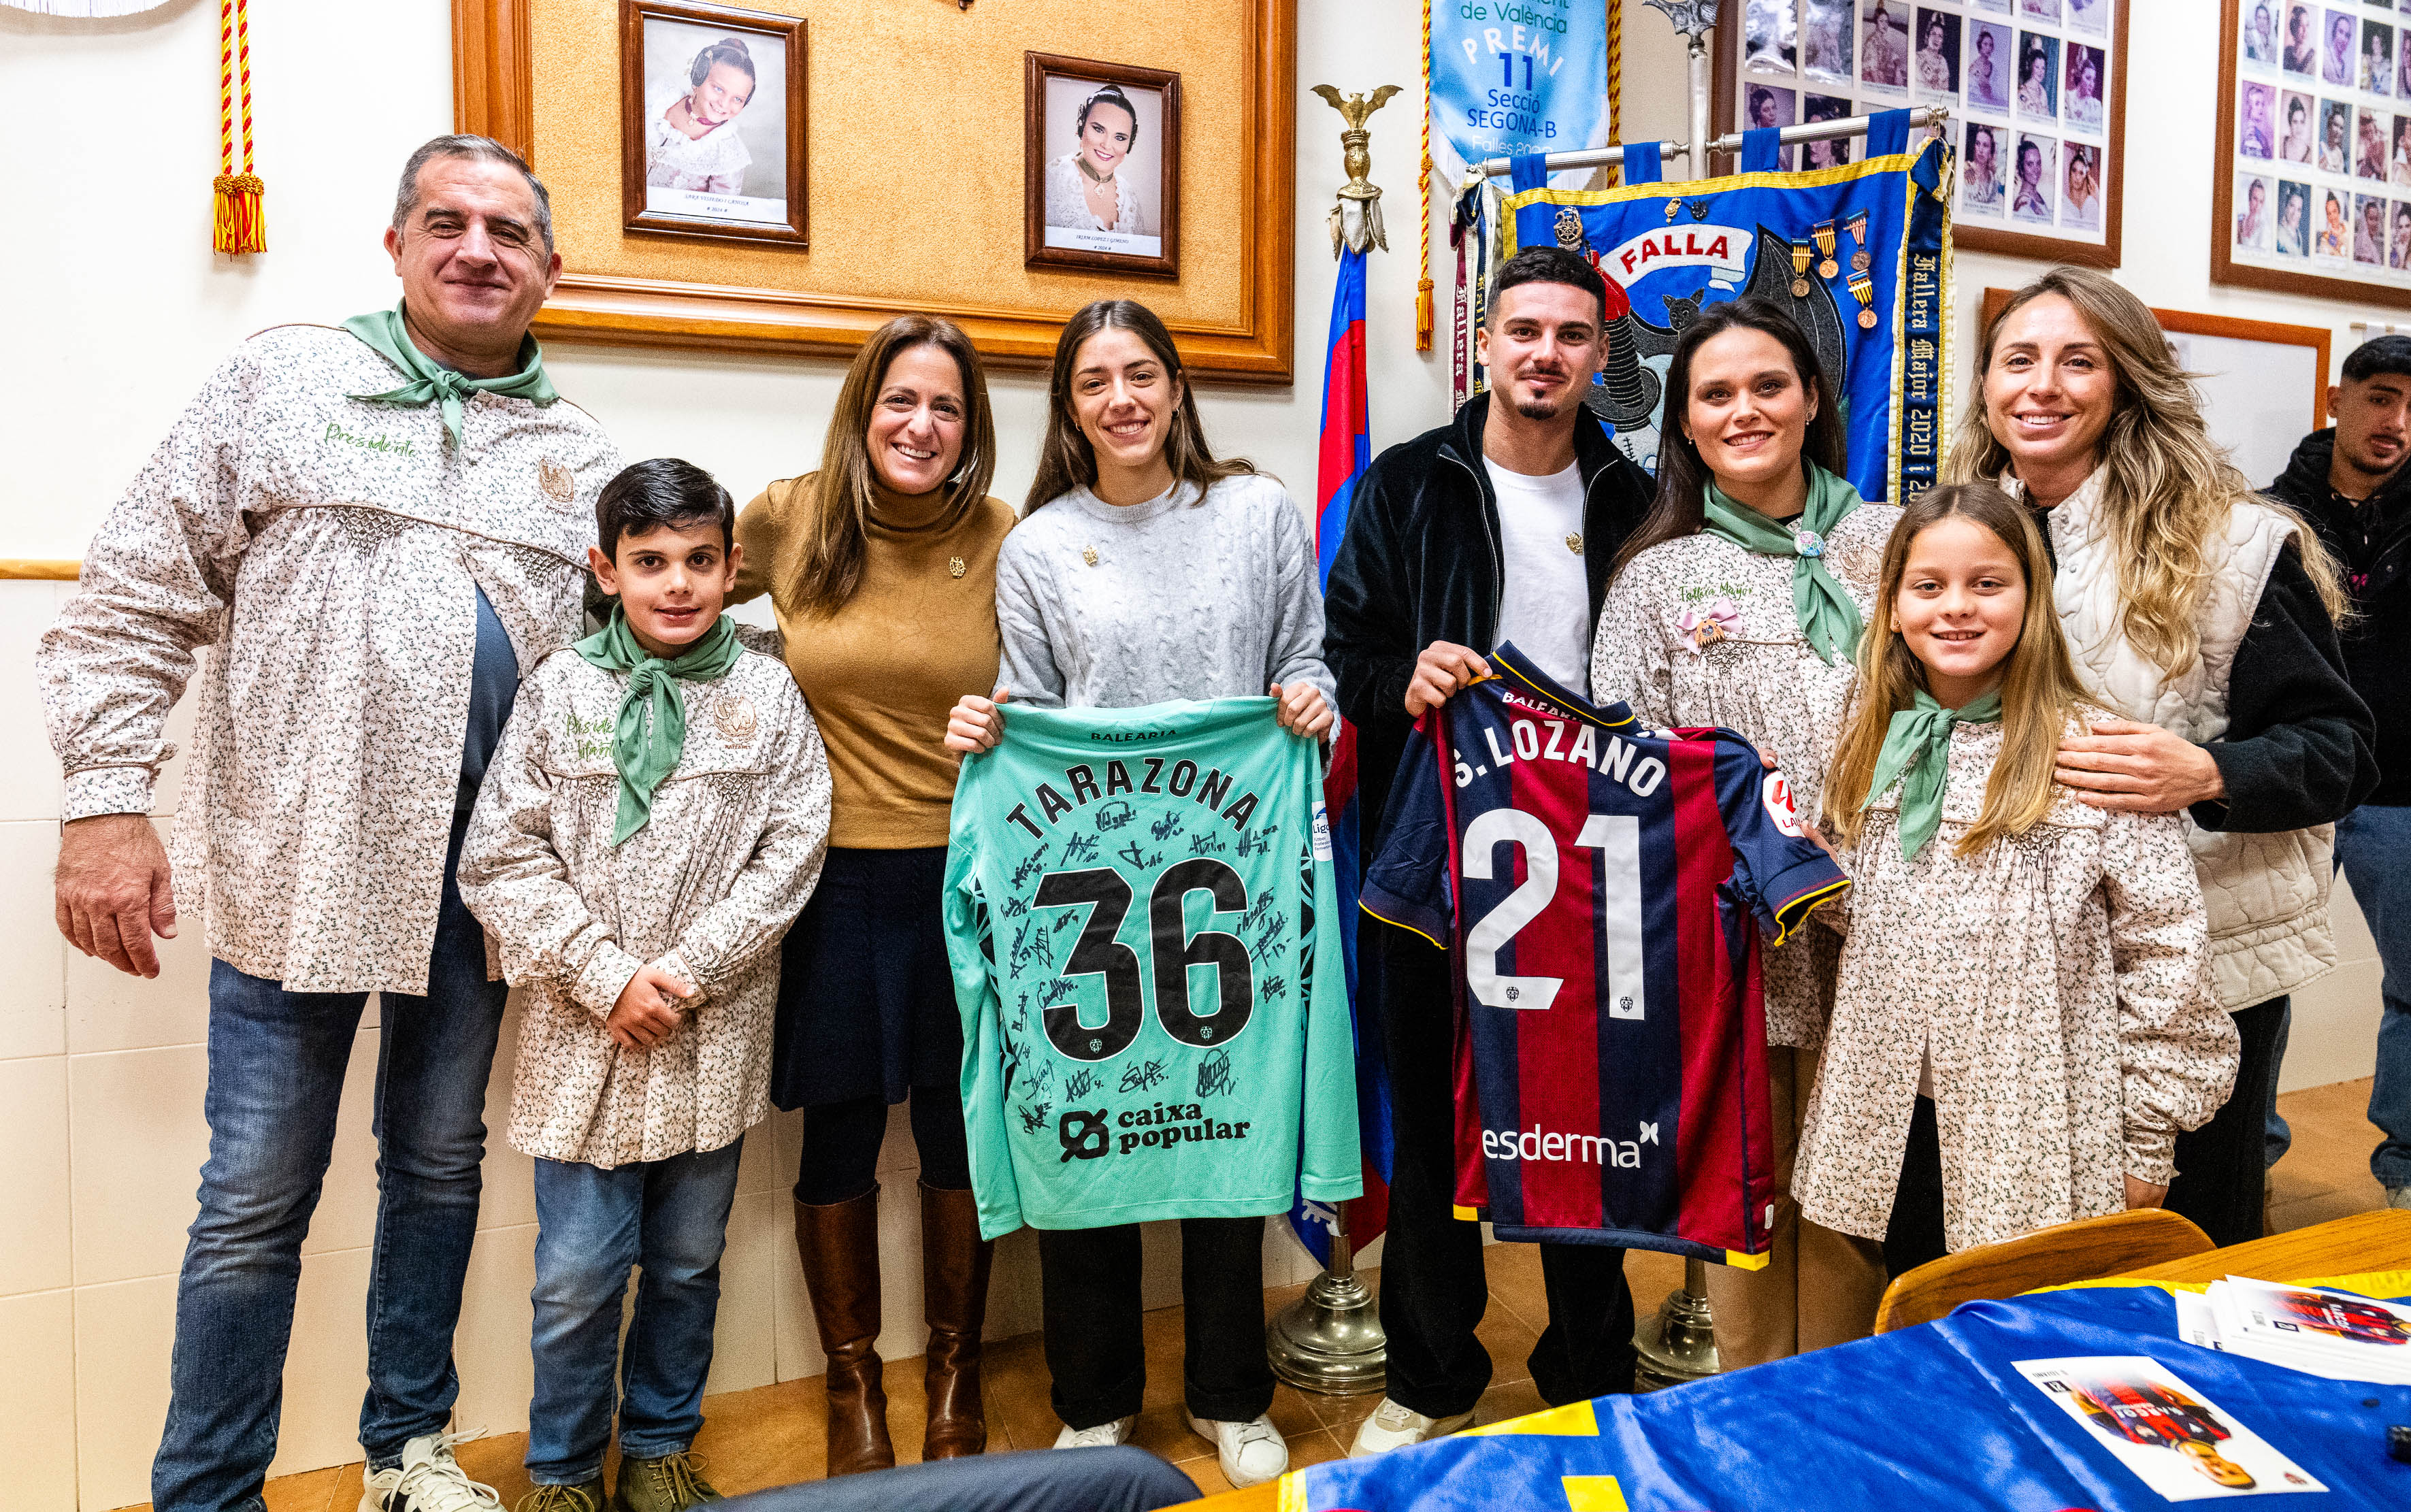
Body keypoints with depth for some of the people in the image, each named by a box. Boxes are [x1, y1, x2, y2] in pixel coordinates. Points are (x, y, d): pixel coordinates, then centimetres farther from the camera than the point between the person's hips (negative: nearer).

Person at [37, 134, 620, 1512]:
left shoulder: (583, 460, 9)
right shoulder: (283, 382, 2)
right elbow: (135, 601, 0)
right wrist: (107, 801, -8)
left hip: (479, 876, 3)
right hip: (295, 864, -3)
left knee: (440, 1168, 15)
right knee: (258, 1198, 3)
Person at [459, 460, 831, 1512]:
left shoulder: (767, 694, 0)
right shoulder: (559, 688, -2)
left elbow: (790, 853, -3)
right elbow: (501, 860, -4)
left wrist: (685, 972, -11)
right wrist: (608, 978, -12)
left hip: (716, 1037, 1)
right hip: (583, 1035, -1)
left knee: (688, 1263, 15)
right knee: (577, 1276, 4)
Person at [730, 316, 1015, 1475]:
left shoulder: (1005, 542, -3)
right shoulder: (788, 520, -1)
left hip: (964, 874, 0)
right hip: (836, 871, 1)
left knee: (959, 1125, 10)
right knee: (839, 1133, 10)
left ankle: (955, 1372, 31)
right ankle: (853, 1383, 30)